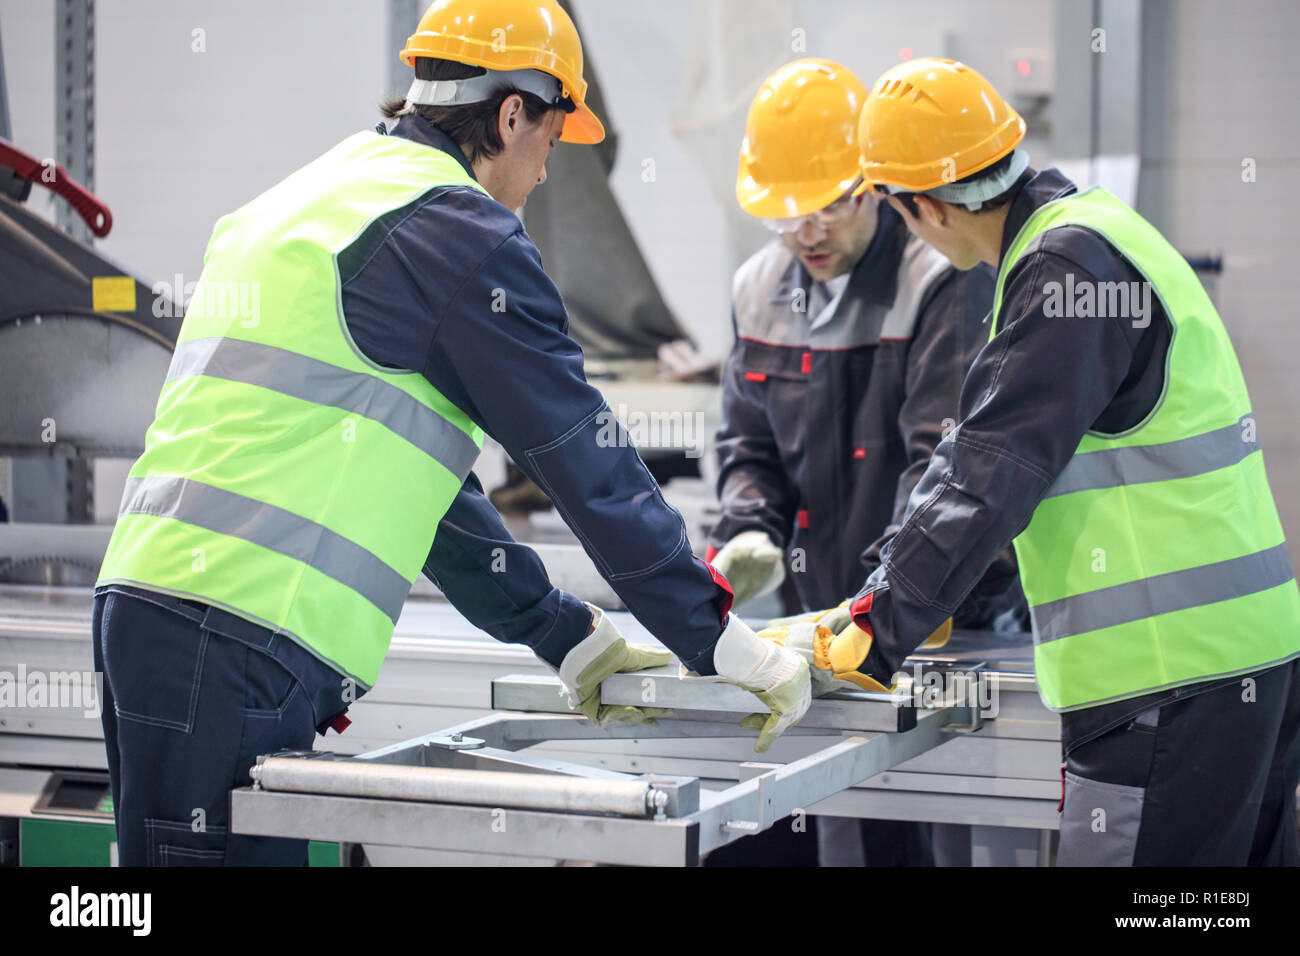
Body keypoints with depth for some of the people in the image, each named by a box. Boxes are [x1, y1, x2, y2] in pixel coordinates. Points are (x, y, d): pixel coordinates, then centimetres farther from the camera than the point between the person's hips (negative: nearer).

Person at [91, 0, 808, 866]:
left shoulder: (303, 201, 24)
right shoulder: (453, 224, -5)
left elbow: (410, 472, 28)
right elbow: (586, 460, -4)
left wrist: (566, 636, 28)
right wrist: (723, 643, 5)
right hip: (238, 647, -10)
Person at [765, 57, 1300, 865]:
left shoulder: (1069, 262, -14)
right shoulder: (1094, 232, 18)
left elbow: (992, 479, -17)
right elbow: (978, 456, 22)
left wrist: (869, 641, -12)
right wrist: (884, 605, 22)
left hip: (1172, 672, -10)